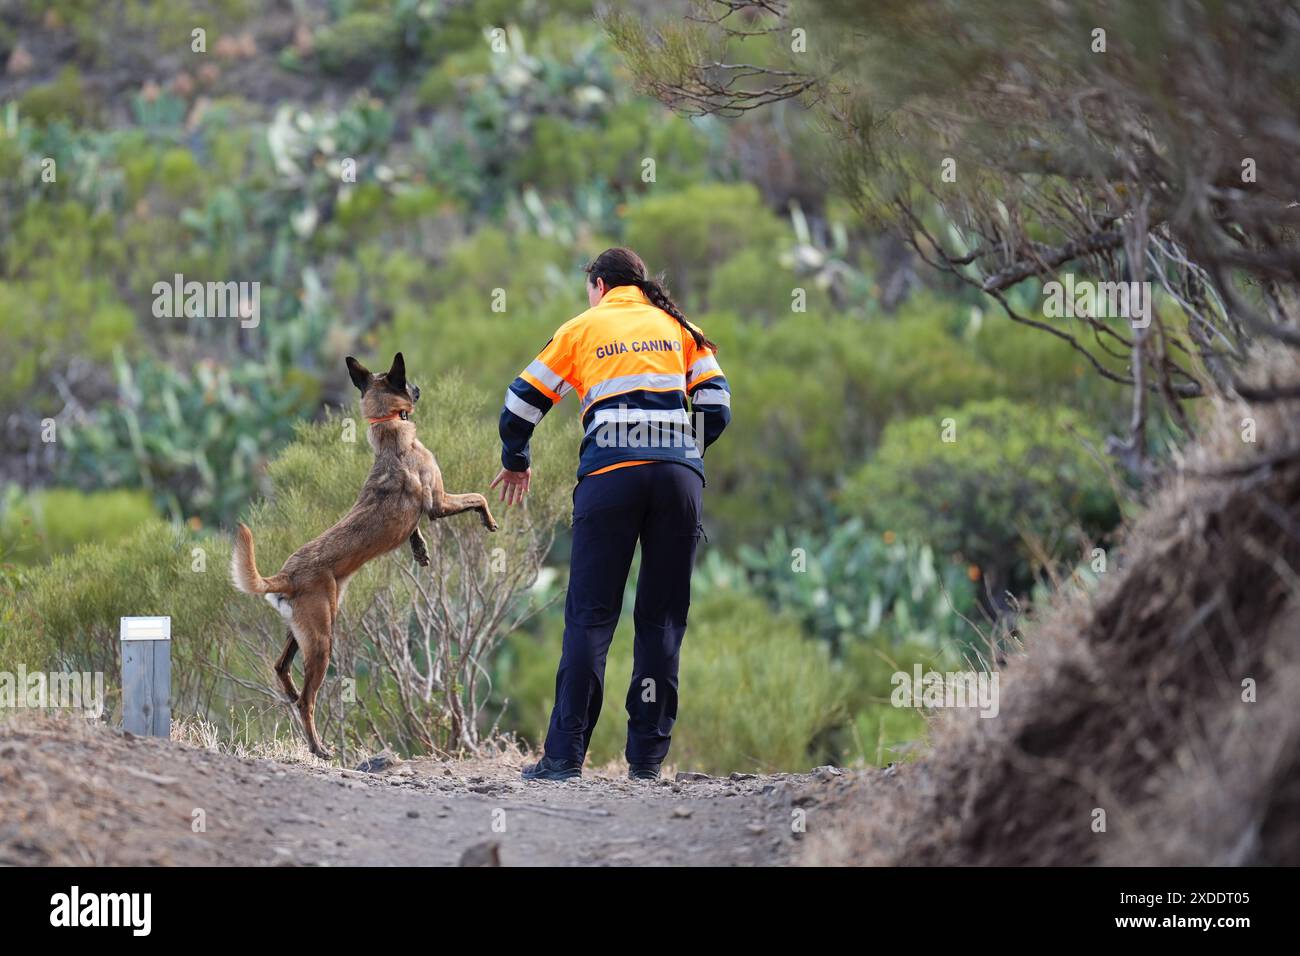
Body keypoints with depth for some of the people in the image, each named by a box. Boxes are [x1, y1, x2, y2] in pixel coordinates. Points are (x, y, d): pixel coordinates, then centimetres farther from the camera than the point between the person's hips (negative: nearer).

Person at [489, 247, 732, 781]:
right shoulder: (678, 328, 19)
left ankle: (565, 755, -7)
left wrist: (515, 464, 32)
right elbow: (716, 407, 12)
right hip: (680, 477, 2)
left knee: (590, 617, -1)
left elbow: (522, 403, 14)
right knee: (663, 618, 7)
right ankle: (647, 758, 5)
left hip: (610, 474, -2)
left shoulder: (583, 328, 16)